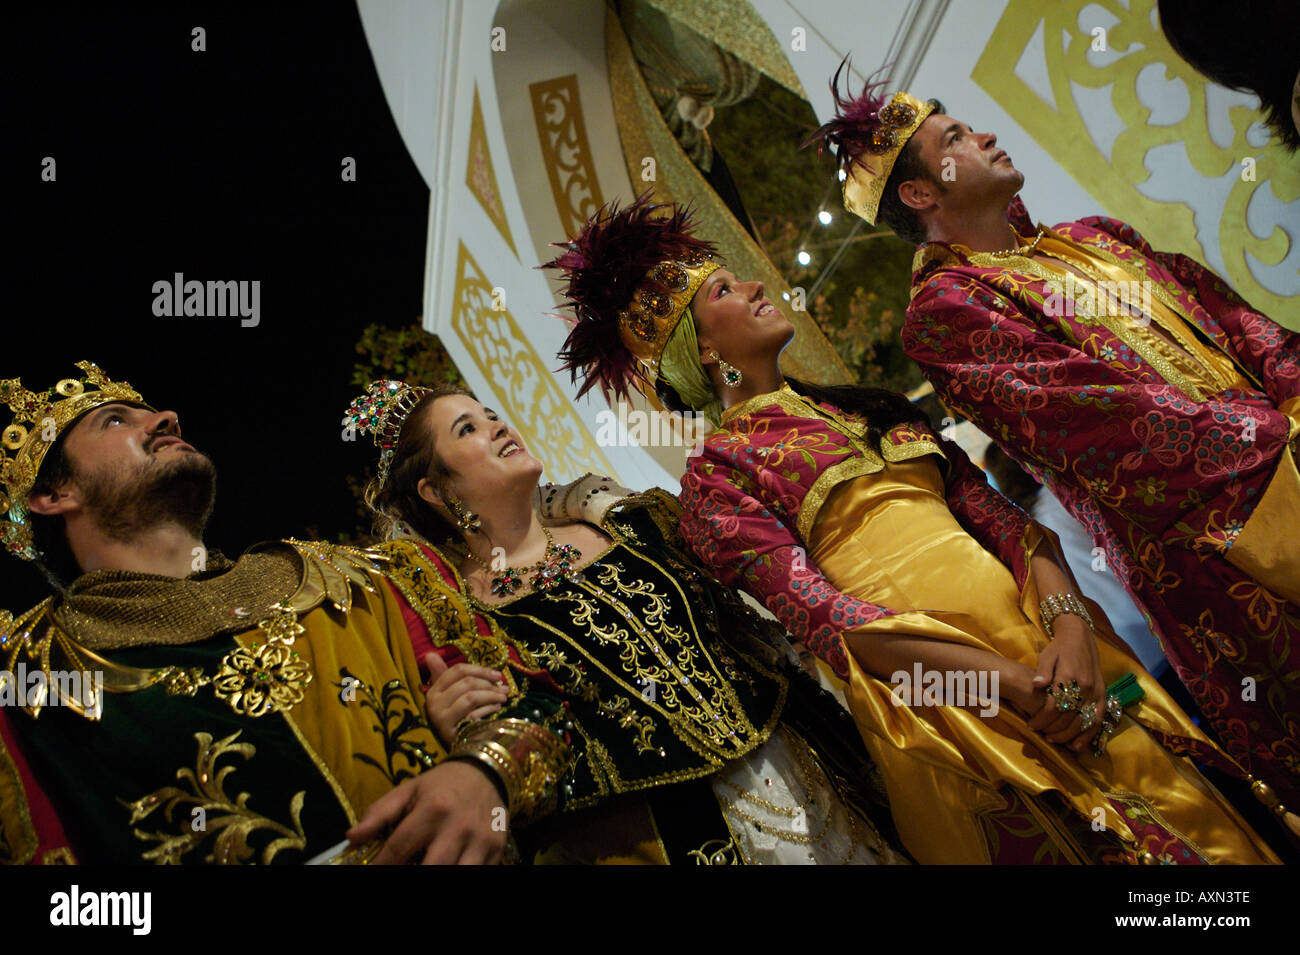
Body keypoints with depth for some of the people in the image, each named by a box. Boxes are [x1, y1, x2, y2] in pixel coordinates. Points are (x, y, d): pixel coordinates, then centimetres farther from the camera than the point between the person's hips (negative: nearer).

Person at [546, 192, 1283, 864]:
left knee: (1195, 817, 0)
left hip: (1034, 632, 6)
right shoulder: (718, 471, 2)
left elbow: (996, 515, 10)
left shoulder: (866, 406, 19)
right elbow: (816, 611, -11)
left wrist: (1072, 622, -9)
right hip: (934, 695, -5)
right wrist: (1012, 682, -19)